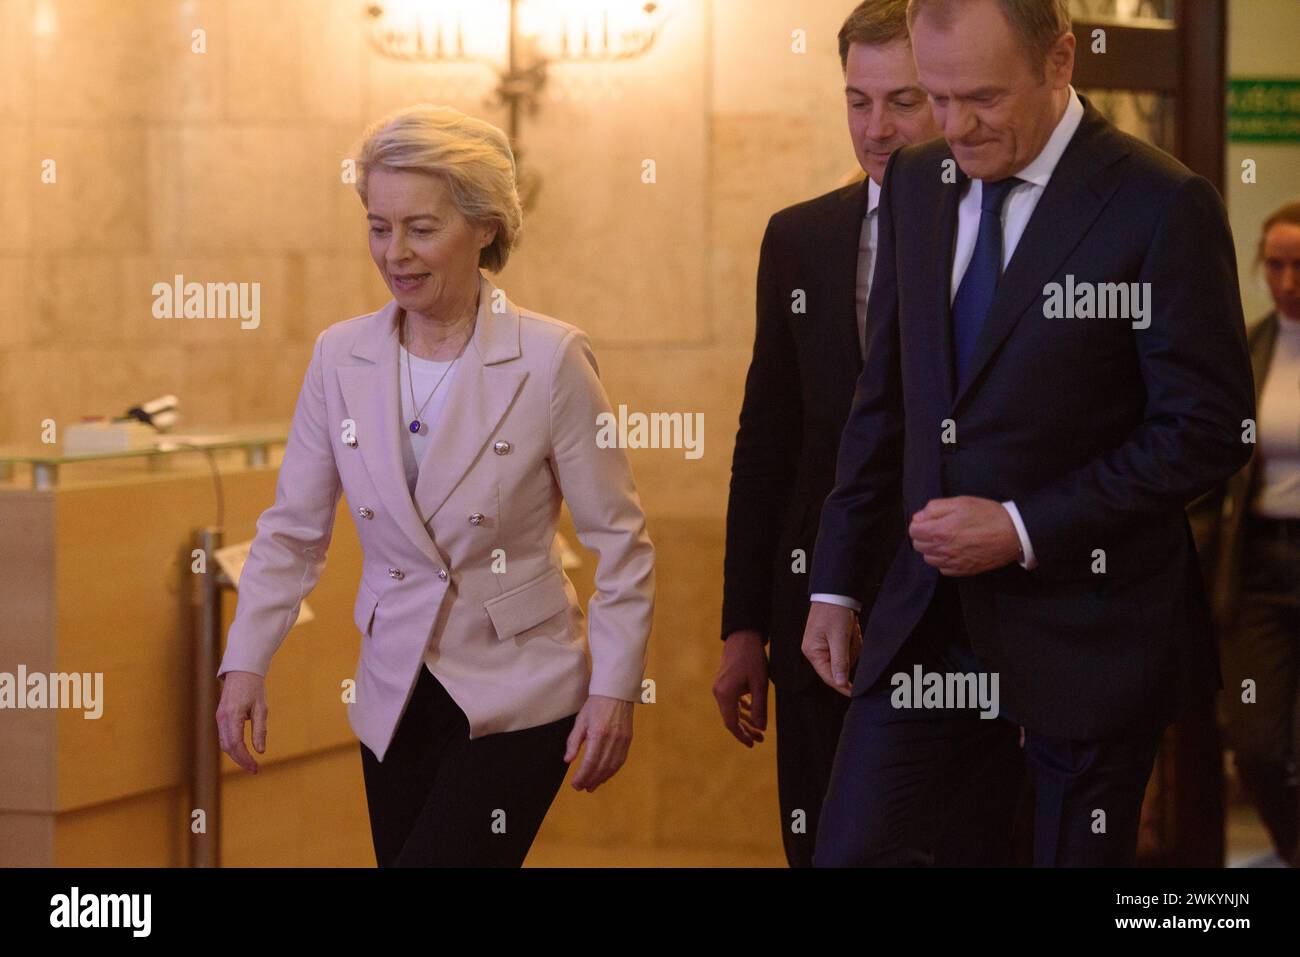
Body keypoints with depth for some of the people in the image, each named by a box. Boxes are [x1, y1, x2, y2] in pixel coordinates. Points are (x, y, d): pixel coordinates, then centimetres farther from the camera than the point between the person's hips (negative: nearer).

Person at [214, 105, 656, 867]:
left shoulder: (550, 359, -10)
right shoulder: (341, 357, 1)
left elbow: (620, 538, -5)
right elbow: (293, 529, 7)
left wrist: (615, 686, -9)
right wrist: (246, 663, -3)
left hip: (517, 694, -4)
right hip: (397, 694, 4)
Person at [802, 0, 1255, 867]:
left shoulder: (1163, 207, -12)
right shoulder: (918, 185, 7)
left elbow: (1210, 430, -13)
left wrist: (1025, 530, -17)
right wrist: (837, 583, 12)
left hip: (1088, 626, -5)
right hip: (930, 623, 5)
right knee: (854, 854, -2)